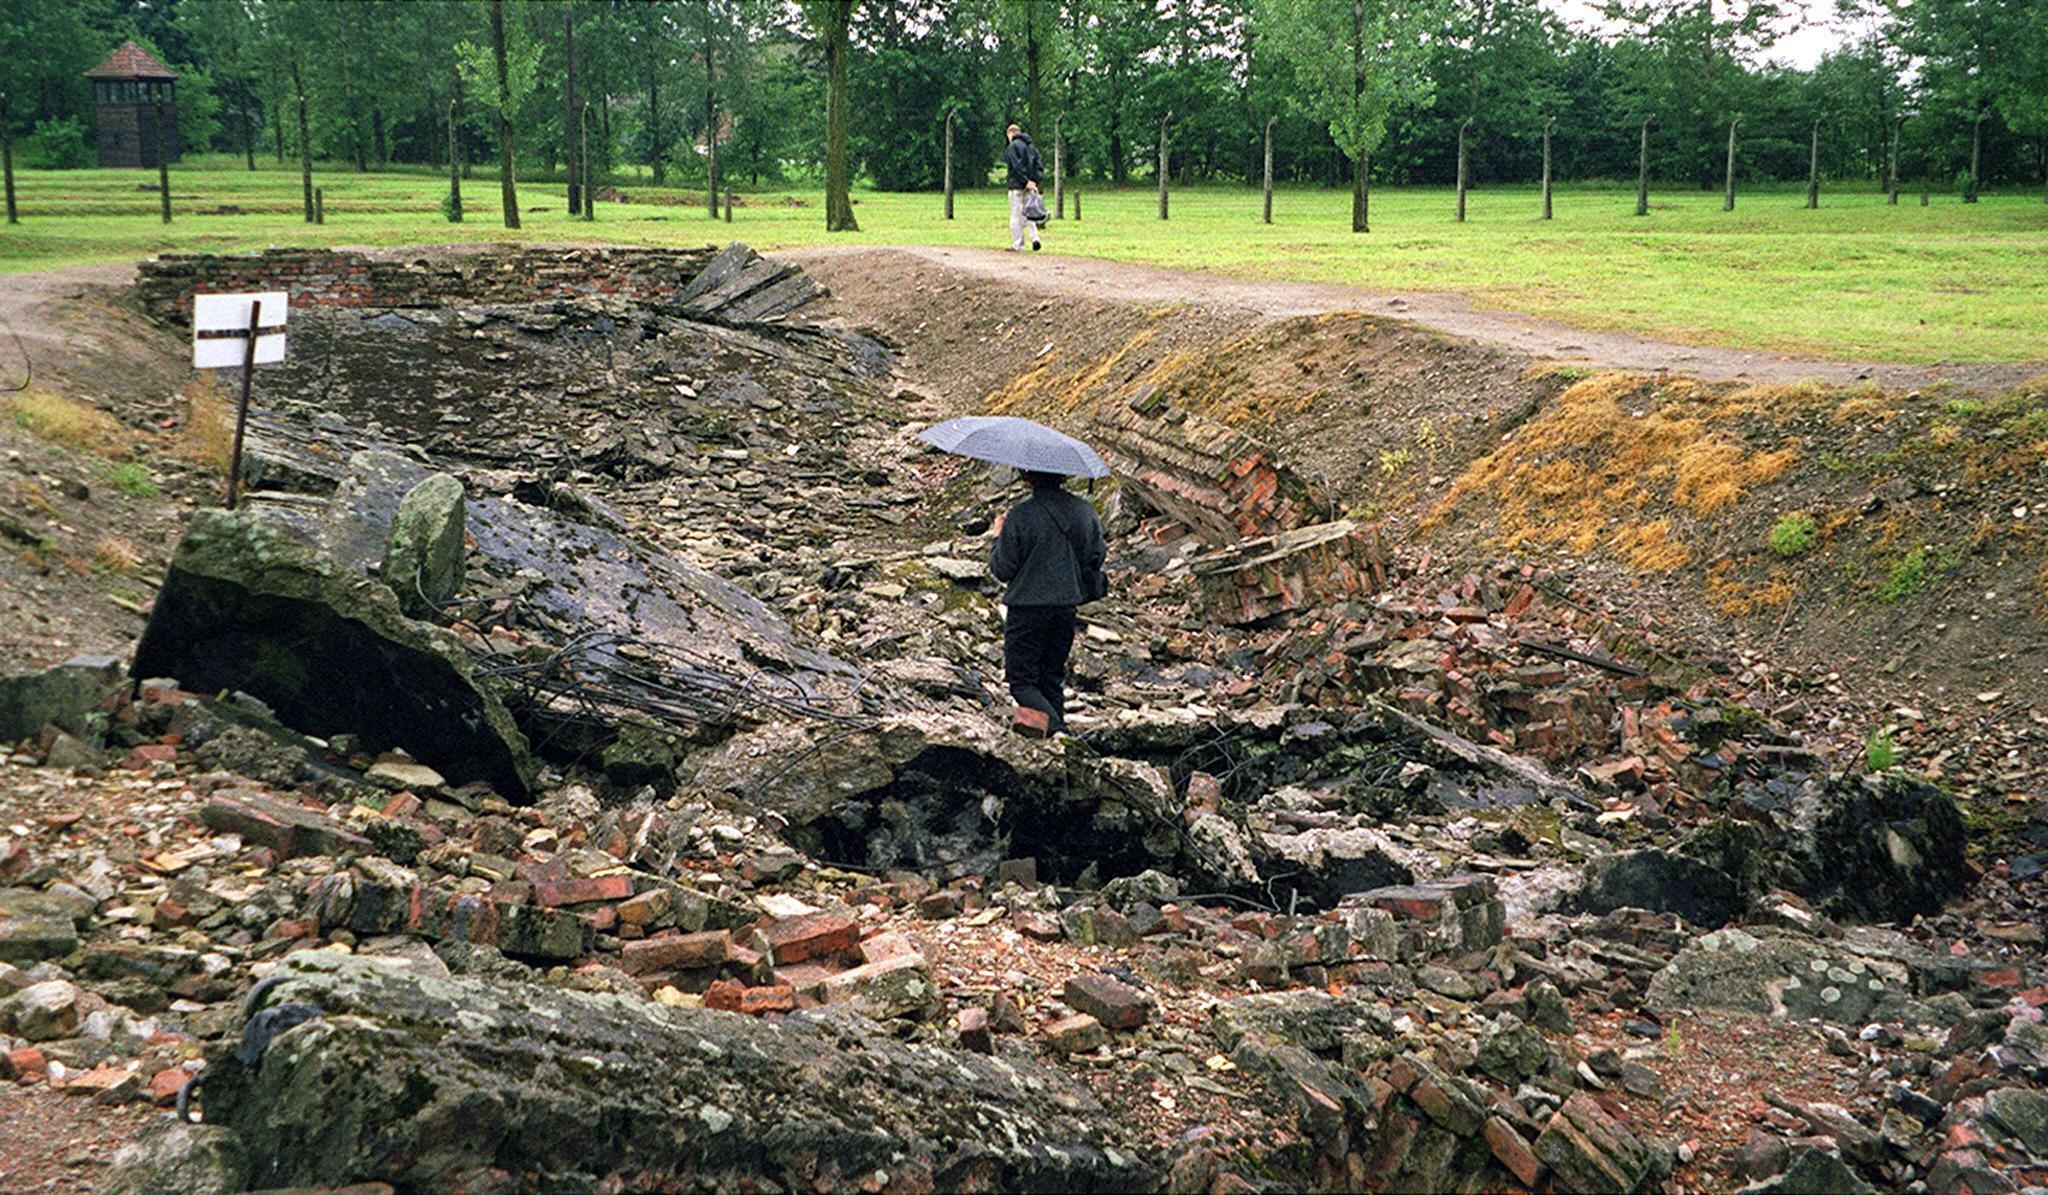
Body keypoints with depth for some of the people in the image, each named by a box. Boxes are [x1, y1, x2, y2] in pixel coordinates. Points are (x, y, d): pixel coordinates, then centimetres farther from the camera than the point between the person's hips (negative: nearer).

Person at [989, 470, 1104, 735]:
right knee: (1052, 678, 17)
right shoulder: (1084, 510, 0)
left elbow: (1003, 569, -10)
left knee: (1021, 679, 1)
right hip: (1067, 606, 5)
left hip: (1028, 607, -5)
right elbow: (1097, 557, 9)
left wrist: (999, 537, 6)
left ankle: (1054, 728, -20)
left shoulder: (1020, 516, -16)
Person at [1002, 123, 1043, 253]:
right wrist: (1035, 181, 2)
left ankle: (1017, 245, -1)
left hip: (1017, 185, -7)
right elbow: (1039, 165, 9)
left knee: (1016, 216, -2)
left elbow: (1016, 166, -18)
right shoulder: (1032, 146, 14)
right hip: (1030, 186, 7)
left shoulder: (1013, 146, -9)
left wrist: (1026, 181, -17)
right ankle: (1035, 238, -3)